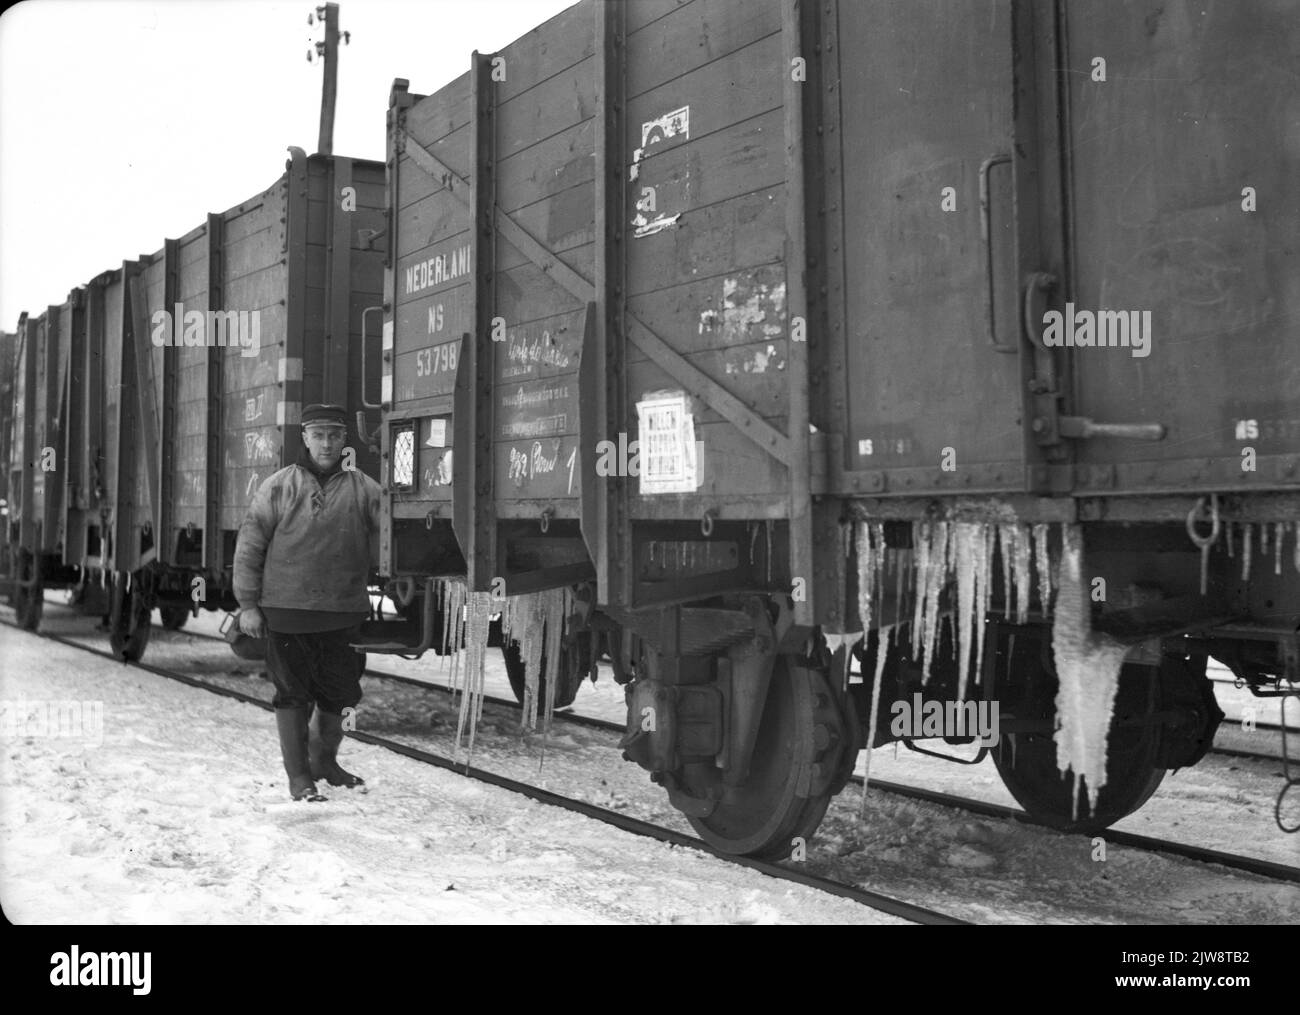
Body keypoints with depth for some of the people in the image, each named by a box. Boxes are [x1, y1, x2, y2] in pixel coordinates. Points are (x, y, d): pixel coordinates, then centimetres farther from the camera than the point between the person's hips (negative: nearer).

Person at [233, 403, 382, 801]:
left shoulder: (365, 490, 4)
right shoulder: (278, 487, 0)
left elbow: (383, 548, 9)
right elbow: (249, 547, 1)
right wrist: (248, 604, -2)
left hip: (345, 614, 2)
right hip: (287, 612, -2)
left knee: (339, 693, 12)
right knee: (293, 694, 4)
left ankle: (324, 760, 34)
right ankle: (298, 776, 15)